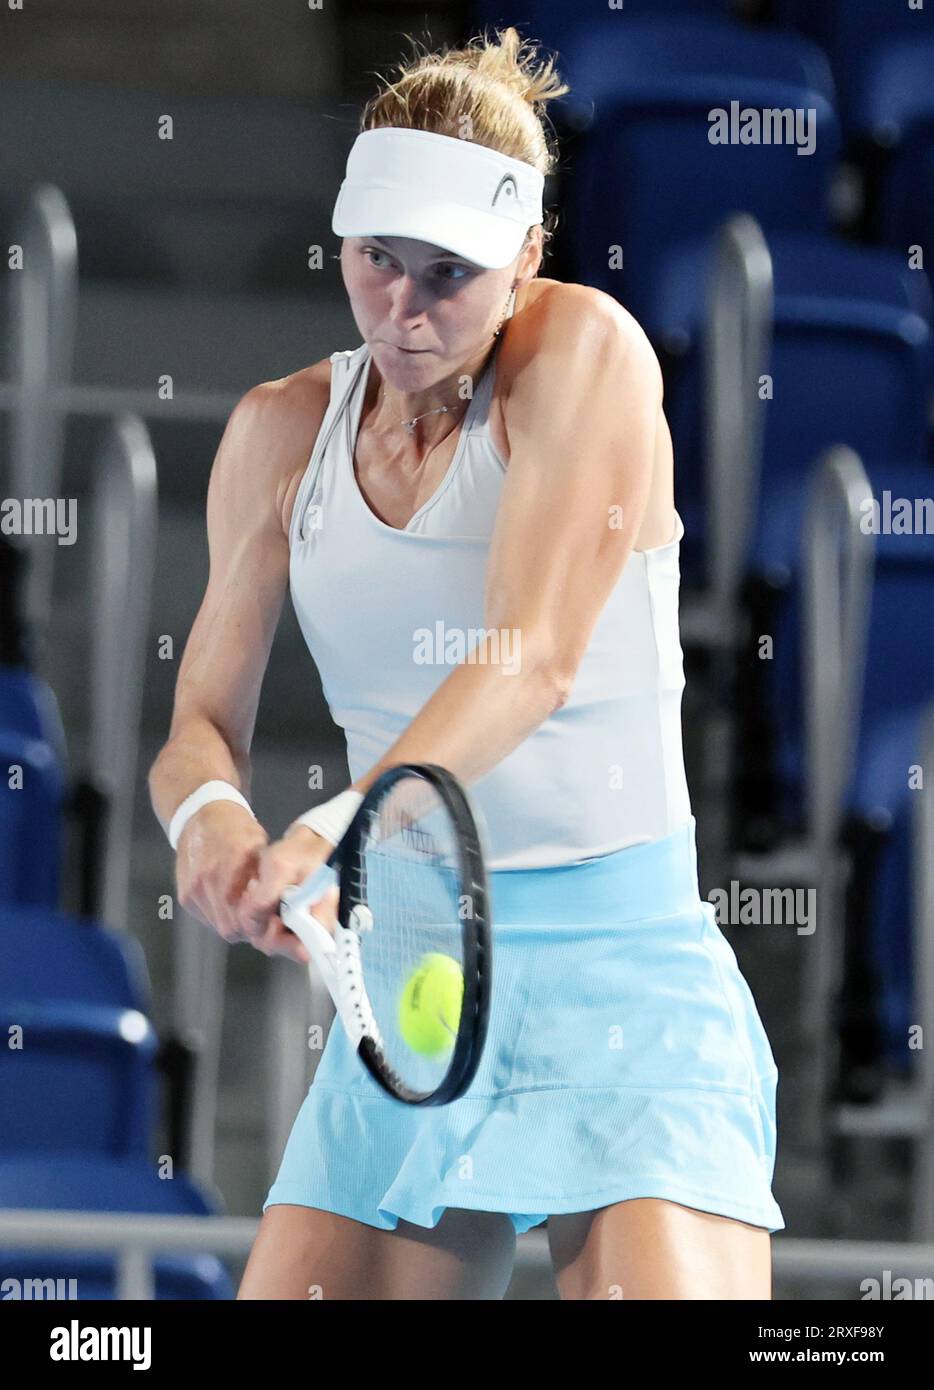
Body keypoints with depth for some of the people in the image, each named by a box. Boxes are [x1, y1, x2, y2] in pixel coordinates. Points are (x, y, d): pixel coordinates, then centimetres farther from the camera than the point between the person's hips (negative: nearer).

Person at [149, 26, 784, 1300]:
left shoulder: (582, 349, -9)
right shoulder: (282, 432, 6)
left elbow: (535, 660, -20)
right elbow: (203, 722, 7)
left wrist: (341, 826, -34)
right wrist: (207, 809, -18)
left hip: (623, 957, -5)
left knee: (668, 1283, -24)